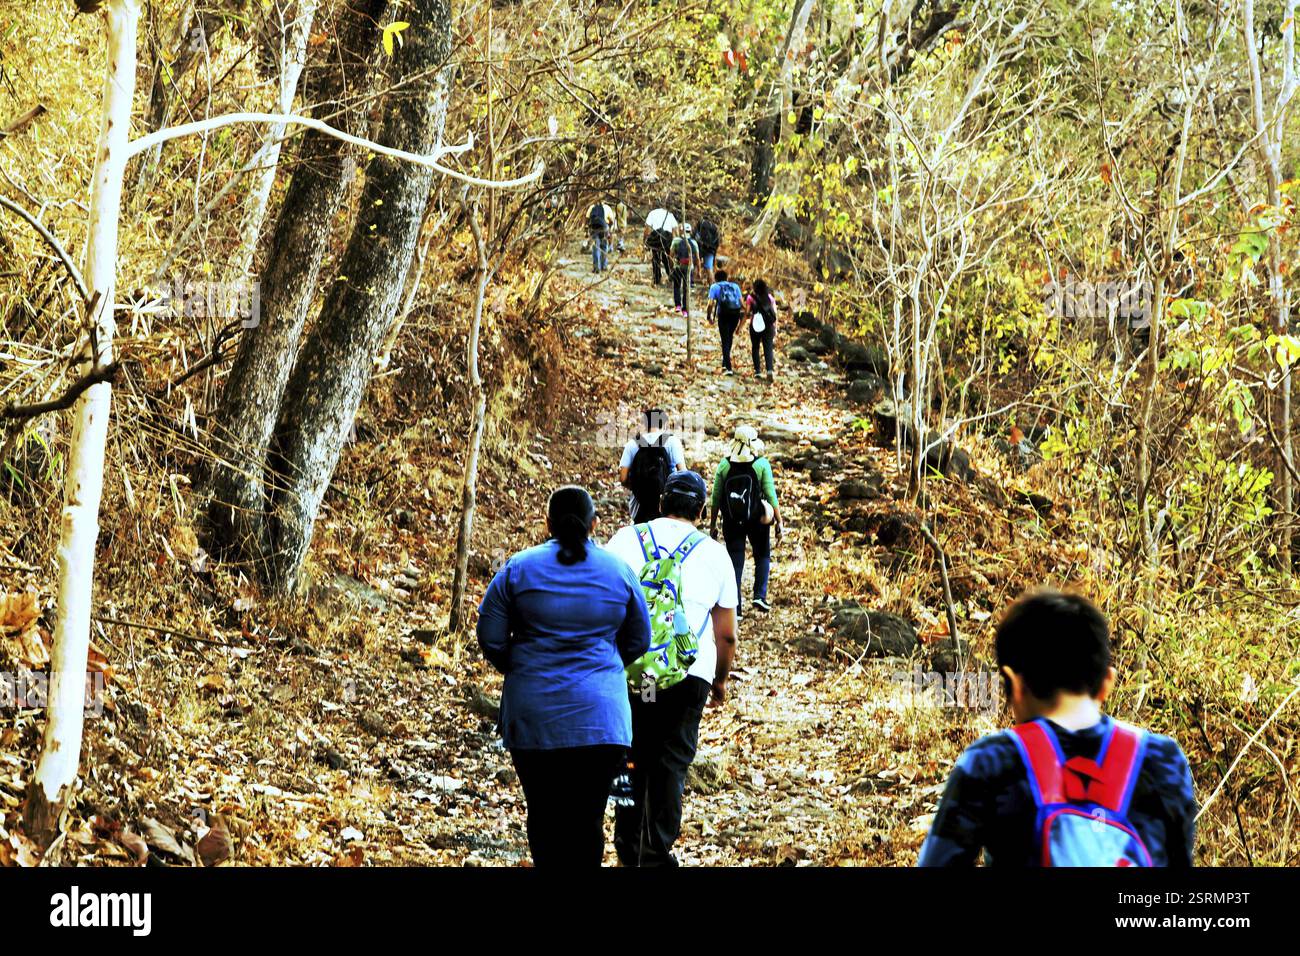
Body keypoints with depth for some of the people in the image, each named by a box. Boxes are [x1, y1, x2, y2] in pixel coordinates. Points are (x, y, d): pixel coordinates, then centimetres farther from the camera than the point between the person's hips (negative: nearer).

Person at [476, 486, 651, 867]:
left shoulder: (519, 568, -1)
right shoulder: (619, 571, 3)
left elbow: (489, 638, -1)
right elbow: (638, 642, 10)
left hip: (533, 717, 0)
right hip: (601, 717, 0)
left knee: (544, 817, 10)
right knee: (587, 819, 5)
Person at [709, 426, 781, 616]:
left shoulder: (724, 465, -1)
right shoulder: (762, 464, -8)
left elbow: (716, 498, 2)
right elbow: (771, 496, -8)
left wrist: (713, 524, 11)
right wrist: (779, 522, 0)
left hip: (732, 521, 2)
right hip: (757, 520, -2)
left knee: (735, 561, 7)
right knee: (762, 556, 19)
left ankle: (735, 607, 5)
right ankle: (759, 595, 6)